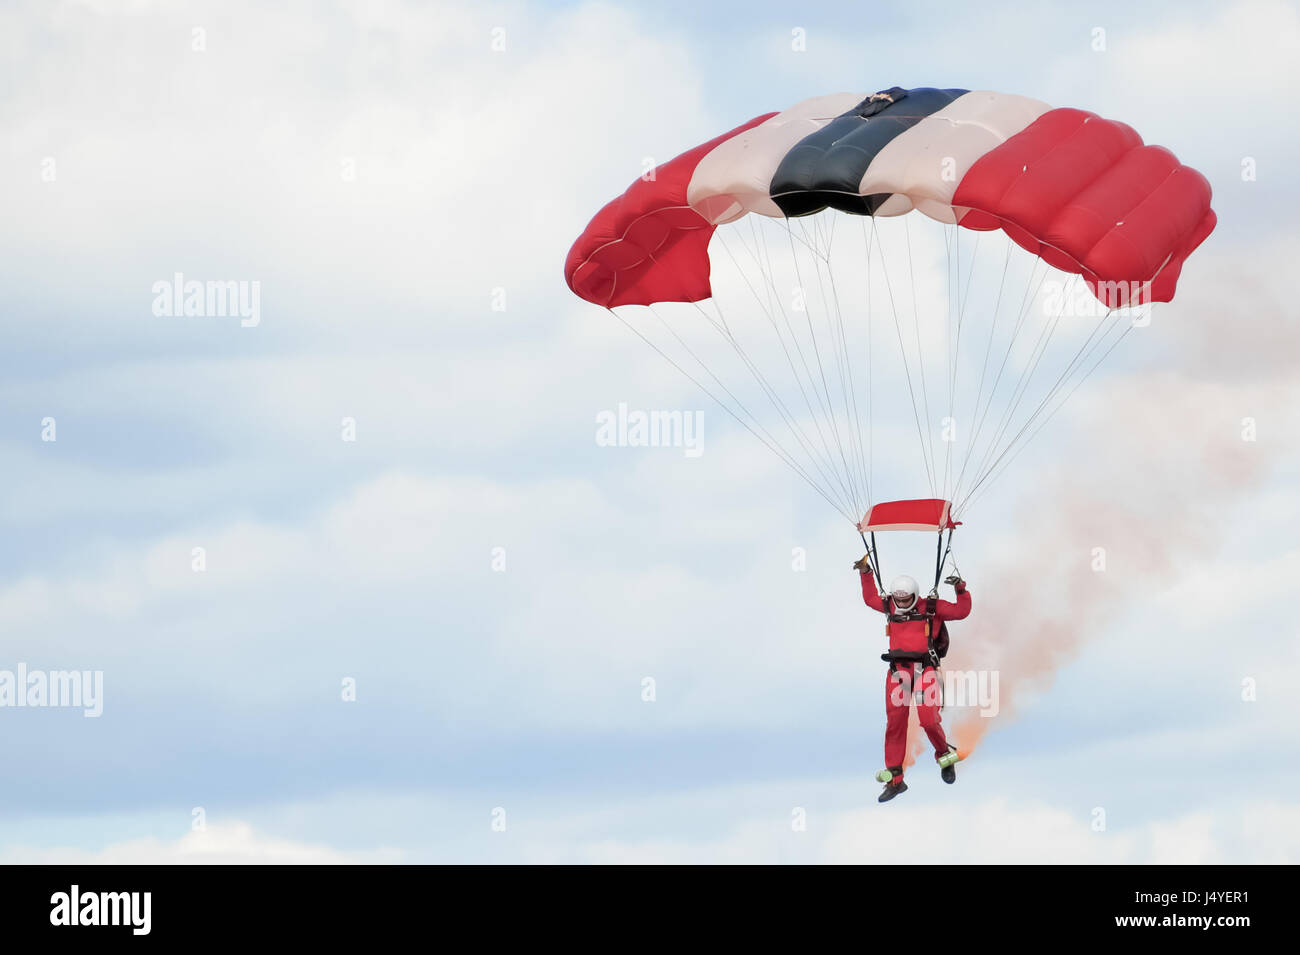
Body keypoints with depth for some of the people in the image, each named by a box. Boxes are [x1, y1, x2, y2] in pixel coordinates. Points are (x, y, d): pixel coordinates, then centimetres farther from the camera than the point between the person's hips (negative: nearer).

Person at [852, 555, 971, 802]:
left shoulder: (931, 608, 2)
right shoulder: (890, 607, 12)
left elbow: (961, 612, 5)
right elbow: (870, 598, 31)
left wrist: (961, 590, -8)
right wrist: (866, 574, 26)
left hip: (925, 669, -4)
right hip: (898, 671, 4)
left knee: (929, 720, -14)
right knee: (894, 724, -1)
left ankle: (944, 755, 19)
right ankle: (895, 780, 5)